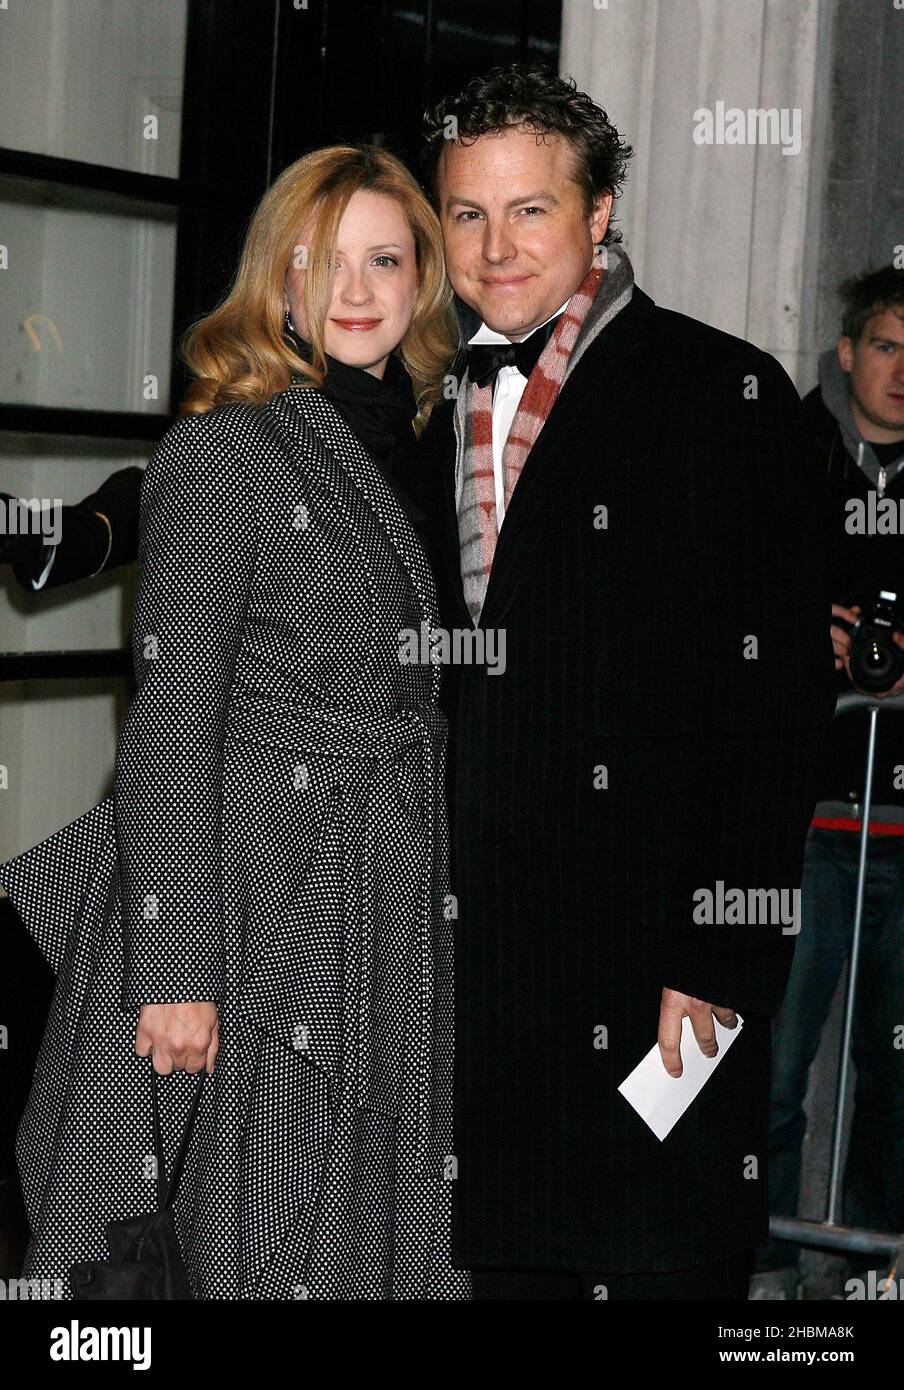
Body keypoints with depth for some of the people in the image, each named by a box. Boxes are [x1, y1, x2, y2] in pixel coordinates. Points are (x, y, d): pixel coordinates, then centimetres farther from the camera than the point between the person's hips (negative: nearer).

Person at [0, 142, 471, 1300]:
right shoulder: (223, 454, -11)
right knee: (261, 1250, -1)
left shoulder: (415, 445, 12)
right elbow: (170, 725, -15)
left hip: (393, 918, 7)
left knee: (383, 1239, 11)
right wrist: (178, 967, -19)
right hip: (255, 904, -7)